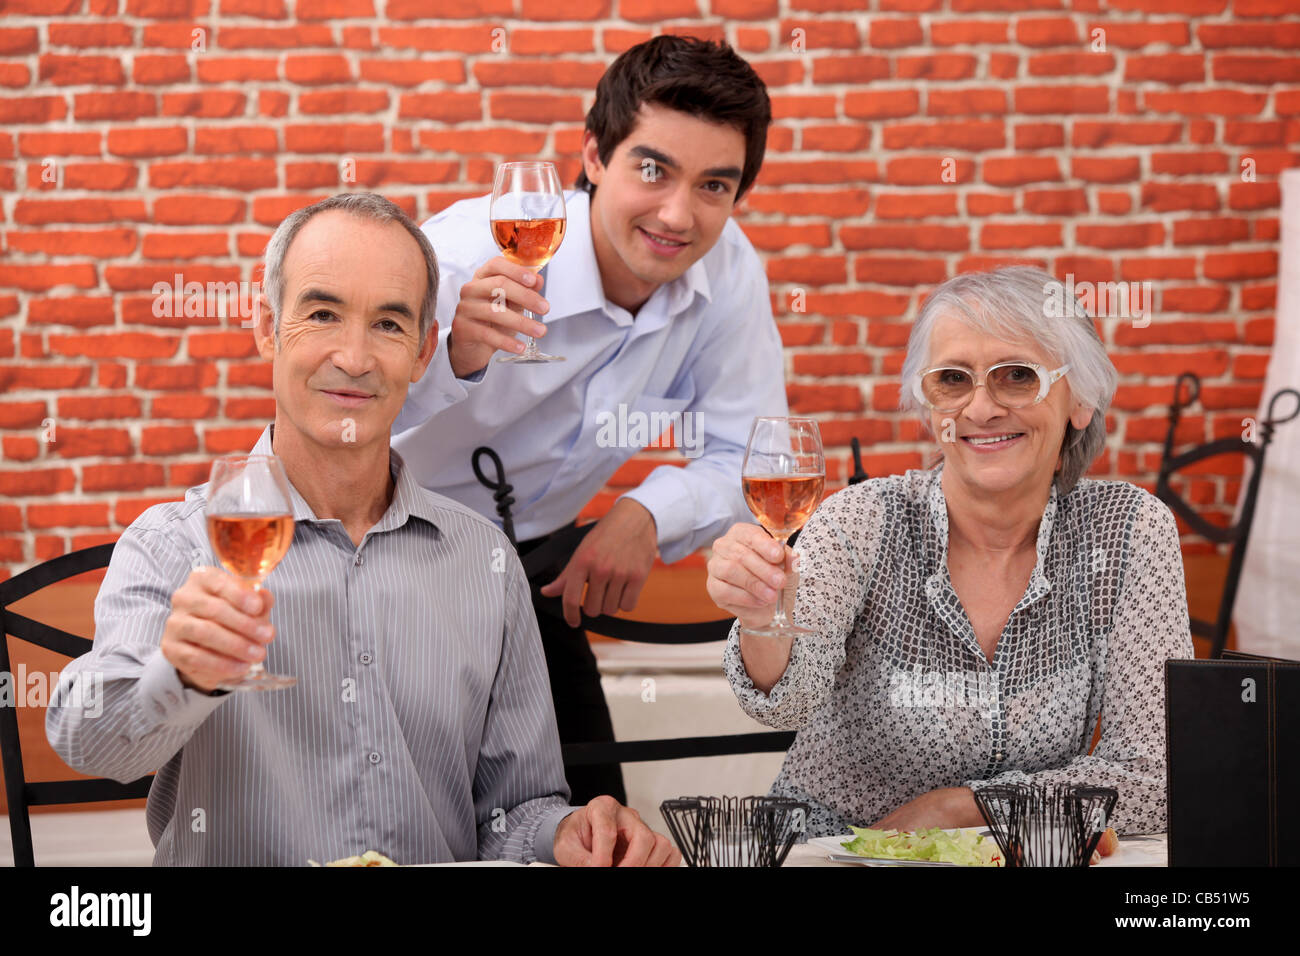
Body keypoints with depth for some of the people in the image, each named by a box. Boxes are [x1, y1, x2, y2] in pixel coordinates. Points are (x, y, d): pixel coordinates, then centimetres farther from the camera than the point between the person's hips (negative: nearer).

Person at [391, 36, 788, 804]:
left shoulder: (729, 272, -13)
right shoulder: (470, 257, -29)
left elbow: (749, 453, -6)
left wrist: (650, 513, -25)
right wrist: (454, 356, -57)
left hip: (526, 563, 5)